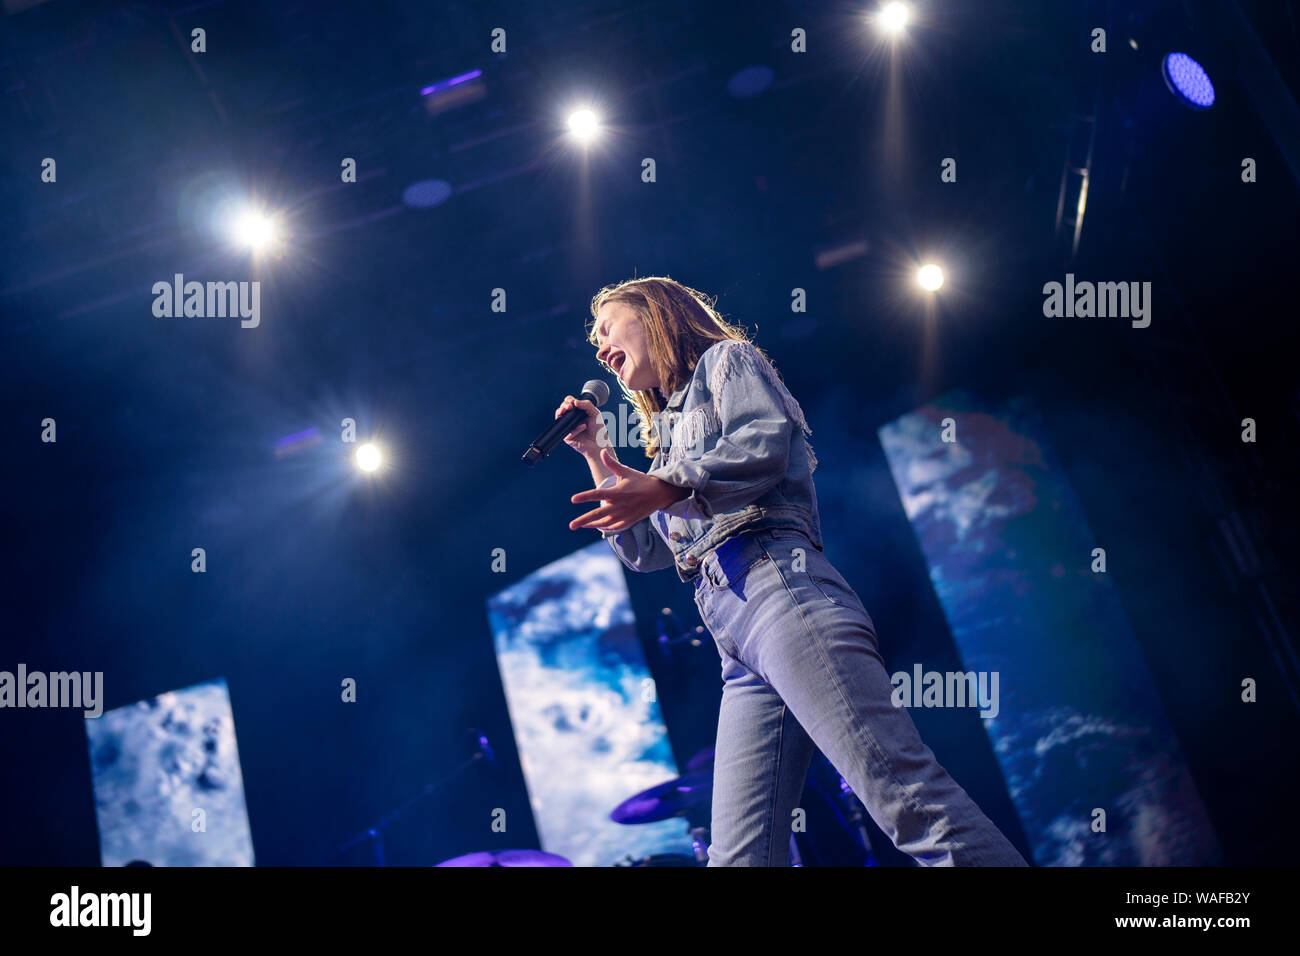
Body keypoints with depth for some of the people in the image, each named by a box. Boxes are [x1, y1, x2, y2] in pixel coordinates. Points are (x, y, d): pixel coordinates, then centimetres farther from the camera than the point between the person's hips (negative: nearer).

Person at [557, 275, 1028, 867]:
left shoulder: (725, 359, 16)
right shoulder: (673, 429, 37)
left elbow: (765, 444, -5)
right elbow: (644, 550, 36)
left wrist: (665, 488, -12)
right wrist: (596, 455, 34)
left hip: (779, 587, -8)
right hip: (739, 646, 8)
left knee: (899, 787, -25)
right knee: (740, 855, -4)